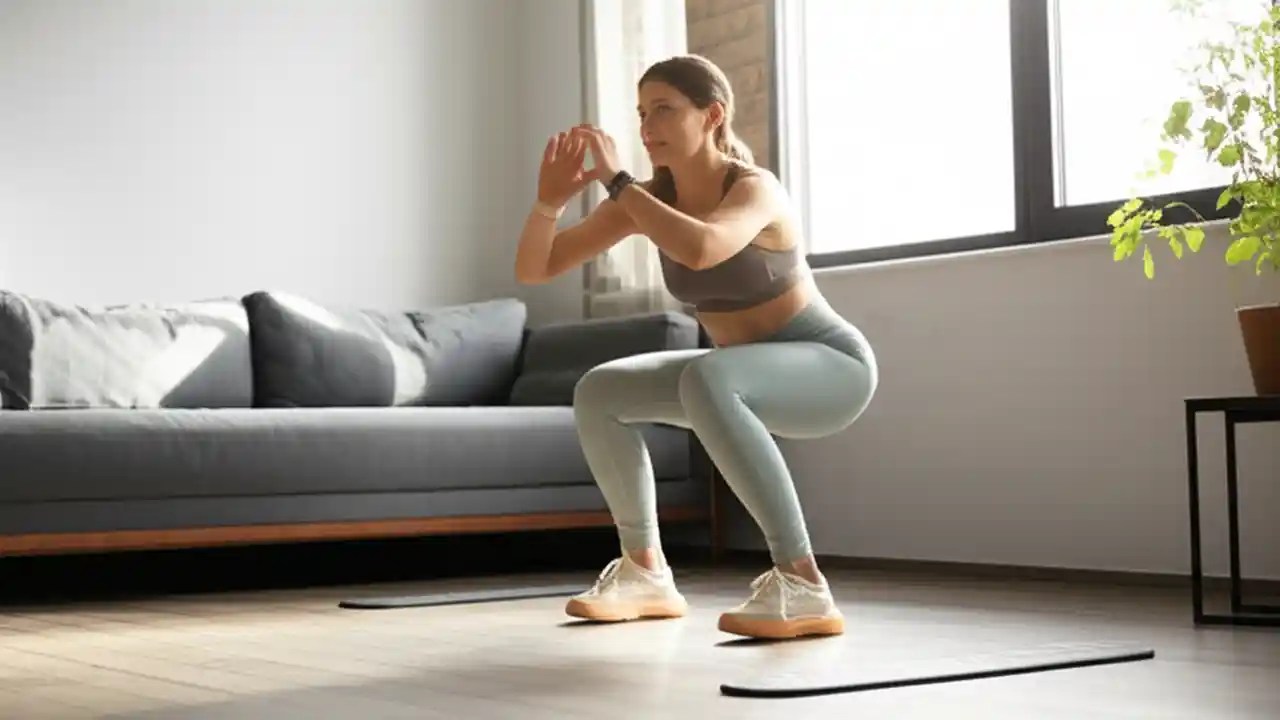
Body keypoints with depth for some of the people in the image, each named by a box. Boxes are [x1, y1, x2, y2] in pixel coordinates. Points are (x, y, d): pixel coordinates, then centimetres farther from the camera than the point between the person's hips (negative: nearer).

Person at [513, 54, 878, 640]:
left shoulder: (754, 189, -25)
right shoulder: (648, 196, -6)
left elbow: (700, 250, -49)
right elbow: (533, 269, -6)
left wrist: (616, 181, -36)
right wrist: (550, 199, -26)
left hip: (831, 366, -7)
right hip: (749, 377, 7)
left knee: (705, 380, -37)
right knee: (598, 393, -3)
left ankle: (803, 585, -34)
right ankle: (646, 574, 9)